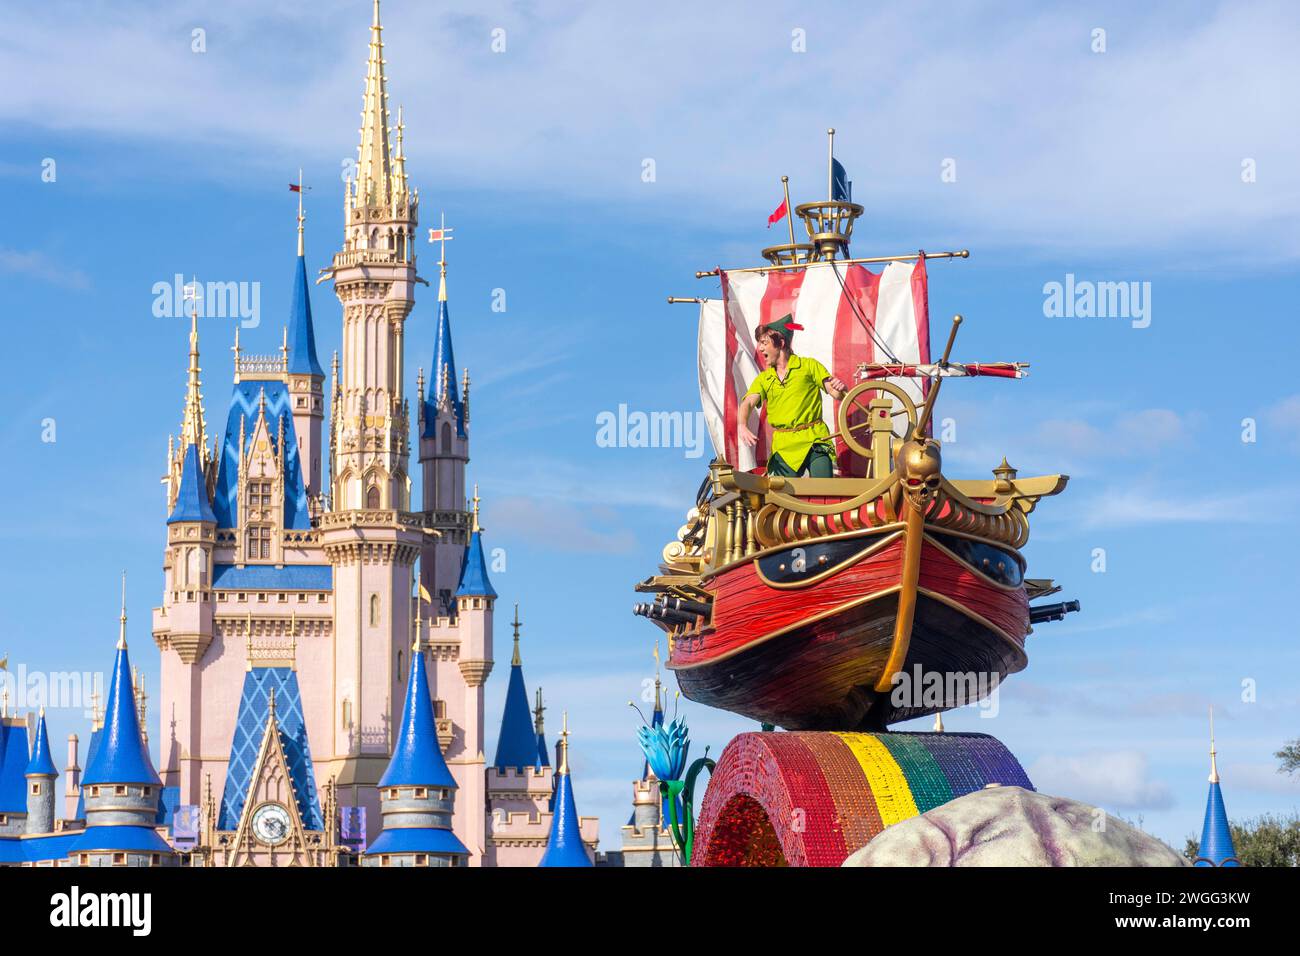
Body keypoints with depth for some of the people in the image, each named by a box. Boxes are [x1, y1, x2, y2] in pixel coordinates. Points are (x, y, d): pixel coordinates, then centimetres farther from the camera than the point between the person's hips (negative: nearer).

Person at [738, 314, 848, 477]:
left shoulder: (809, 366, 6)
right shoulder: (763, 379, 15)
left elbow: (838, 395, 2)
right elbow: (748, 403, -1)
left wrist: (841, 388, -23)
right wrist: (743, 426, -22)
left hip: (814, 441, -3)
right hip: (783, 446, 3)